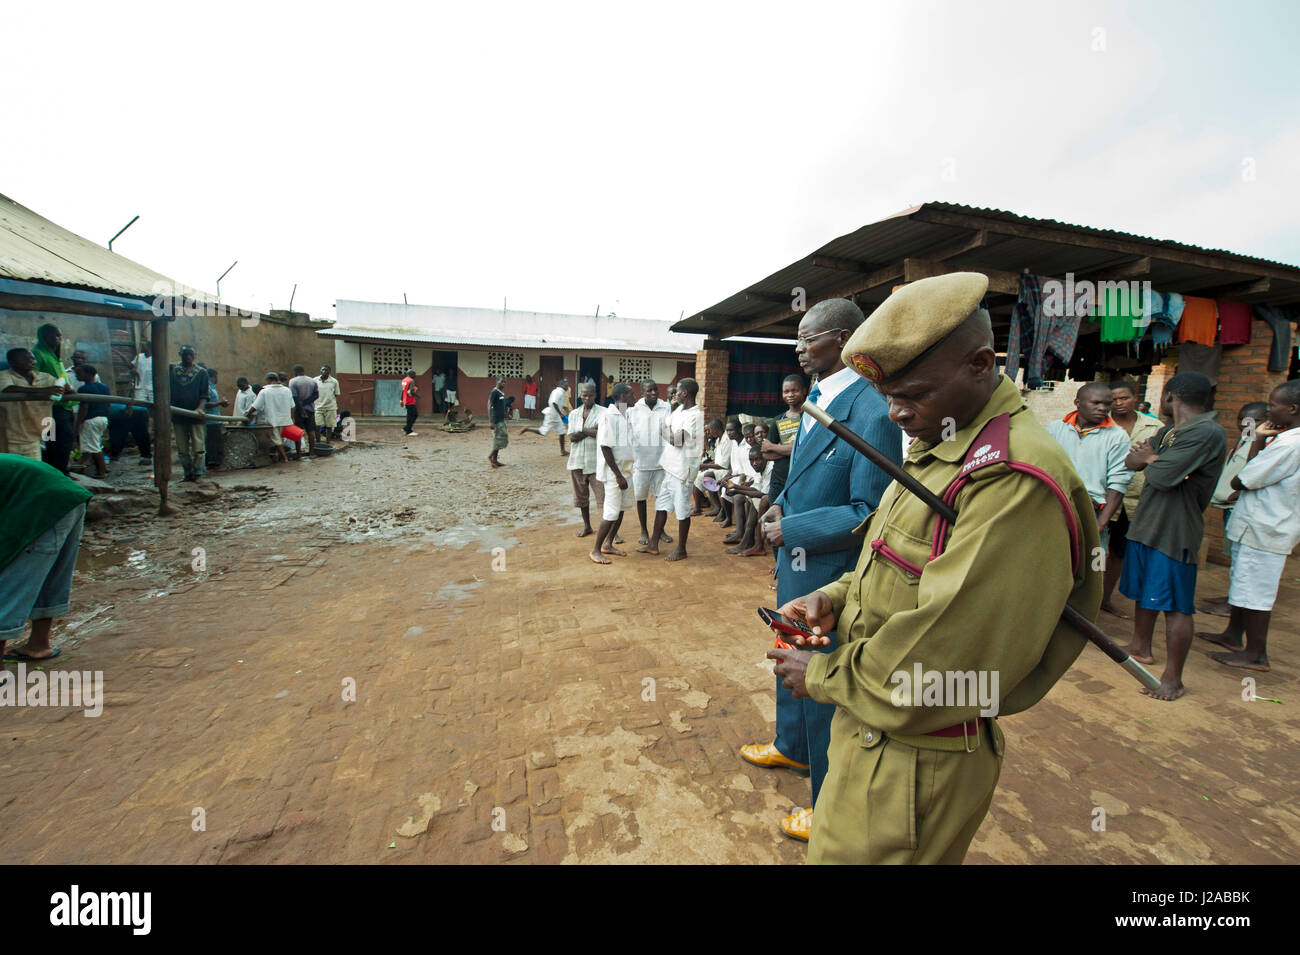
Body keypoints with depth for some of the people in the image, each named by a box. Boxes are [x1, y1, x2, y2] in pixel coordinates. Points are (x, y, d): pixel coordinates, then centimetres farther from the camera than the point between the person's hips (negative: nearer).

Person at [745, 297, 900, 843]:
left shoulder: (871, 413, -23)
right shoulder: (817, 399, 7)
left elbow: (869, 511, -23)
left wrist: (790, 529, -20)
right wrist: (782, 505, 1)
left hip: (831, 577, -9)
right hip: (797, 568, 9)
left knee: (826, 685, 8)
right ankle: (792, 747, 53)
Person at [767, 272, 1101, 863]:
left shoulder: (1014, 480, -26)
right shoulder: (936, 449, 8)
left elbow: (940, 658, -28)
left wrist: (823, 676, -13)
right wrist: (835, 599, 0)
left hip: (916, 761, -8)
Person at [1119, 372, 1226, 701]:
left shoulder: (1207, 433, -17)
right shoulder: (1166, 432, 12)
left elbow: (1163, 477, -22)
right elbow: (1132, 460, 8)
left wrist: (1149, 461, -1)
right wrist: (1144, 456, -14)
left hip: (1176, 532, -9)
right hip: (1146, 525, 9)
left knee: (1175, 606, -1)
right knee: (1143, 593, 22)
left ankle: (1173, 678, 9)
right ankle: (1140, 648, 40)